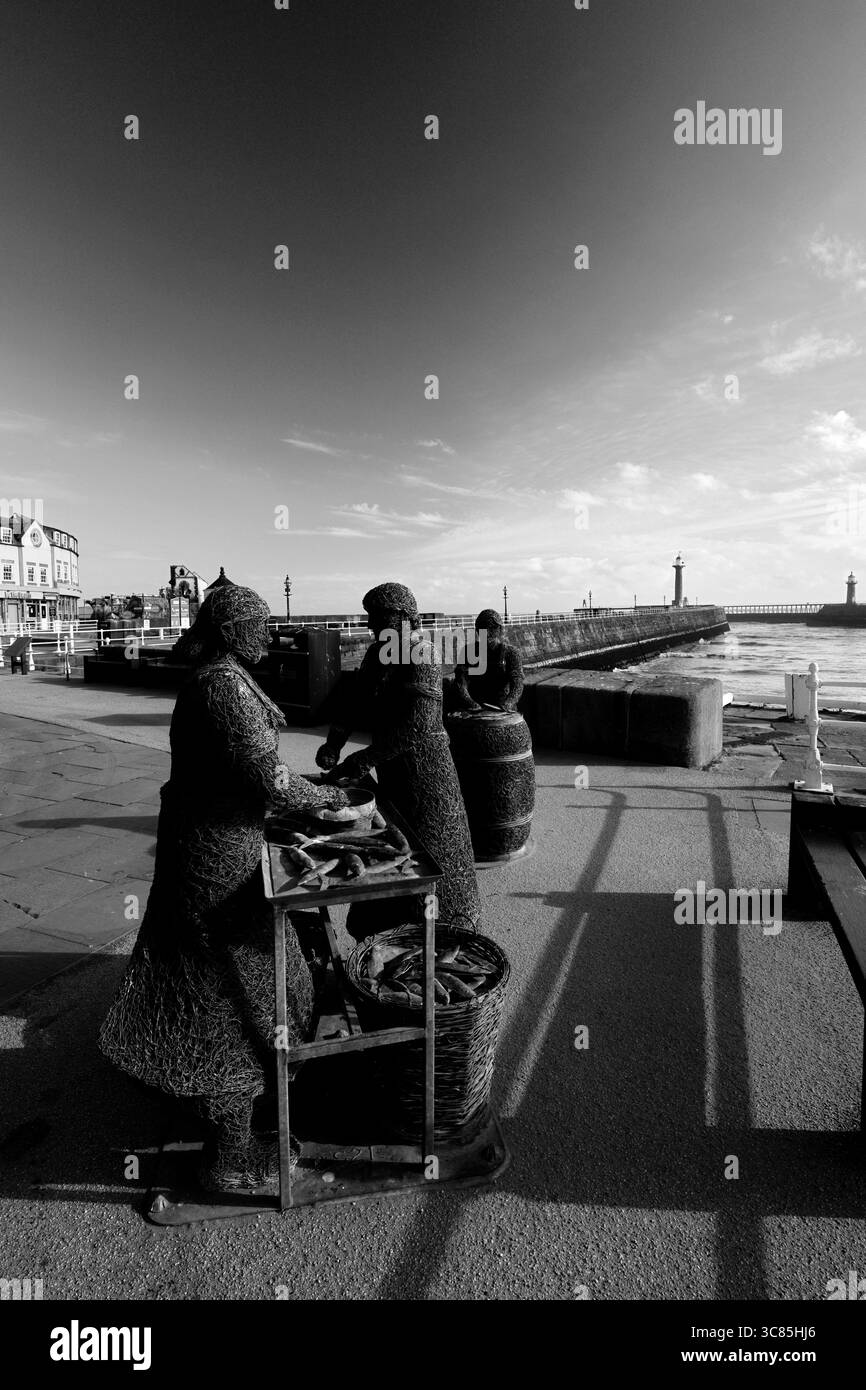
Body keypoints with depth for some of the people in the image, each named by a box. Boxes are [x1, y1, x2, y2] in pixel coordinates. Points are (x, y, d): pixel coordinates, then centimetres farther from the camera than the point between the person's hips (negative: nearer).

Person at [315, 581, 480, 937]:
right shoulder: (377, 652, 5)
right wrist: (334, 742, -10)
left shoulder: (422, 655, -20)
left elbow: (419, 726, -27)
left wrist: (364, 759, -26)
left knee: (428, 858, 5)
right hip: (392, 770, 8)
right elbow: (358, 698, 6)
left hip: (423, 769, -7)